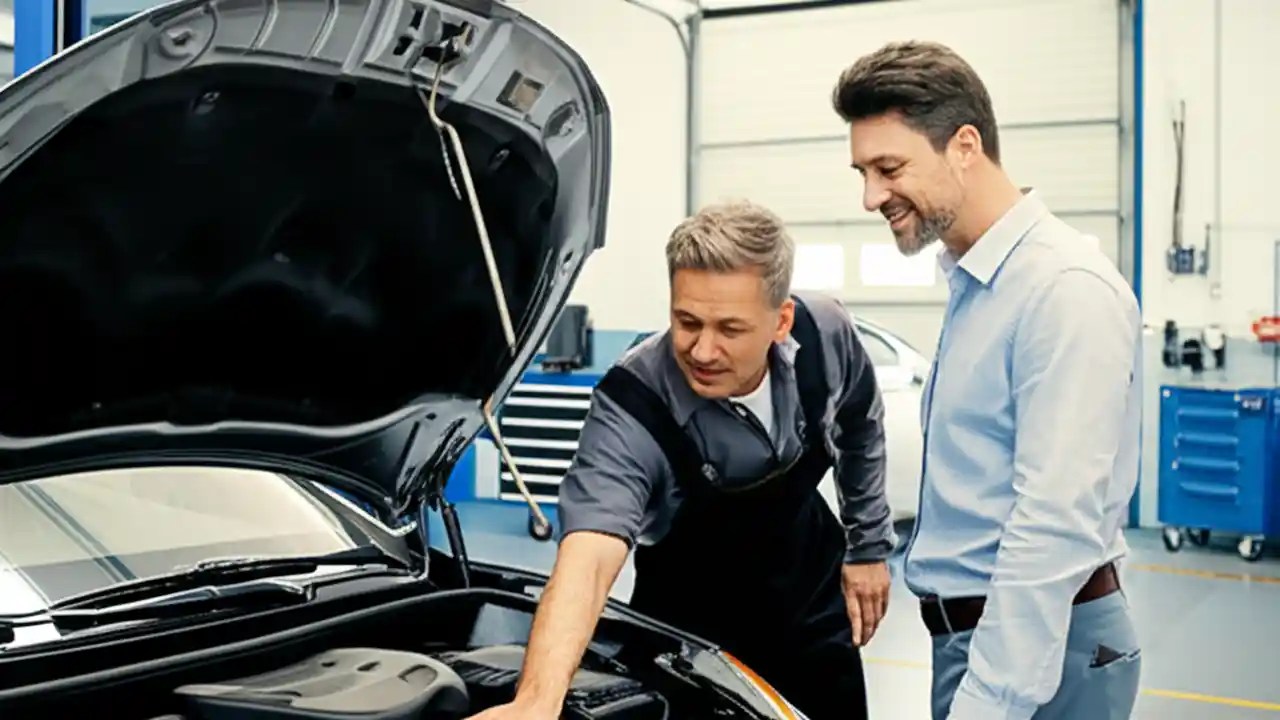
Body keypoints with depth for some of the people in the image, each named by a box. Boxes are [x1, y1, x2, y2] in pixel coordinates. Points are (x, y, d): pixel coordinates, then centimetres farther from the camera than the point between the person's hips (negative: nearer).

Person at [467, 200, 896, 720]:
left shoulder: (826, 334, -23)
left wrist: (868, 546, 6)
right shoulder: (631, 408, -35)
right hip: (694, 624, -3)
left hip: (814, 589, 4)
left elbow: (861, 433, 1)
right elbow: (587, 558, -50)